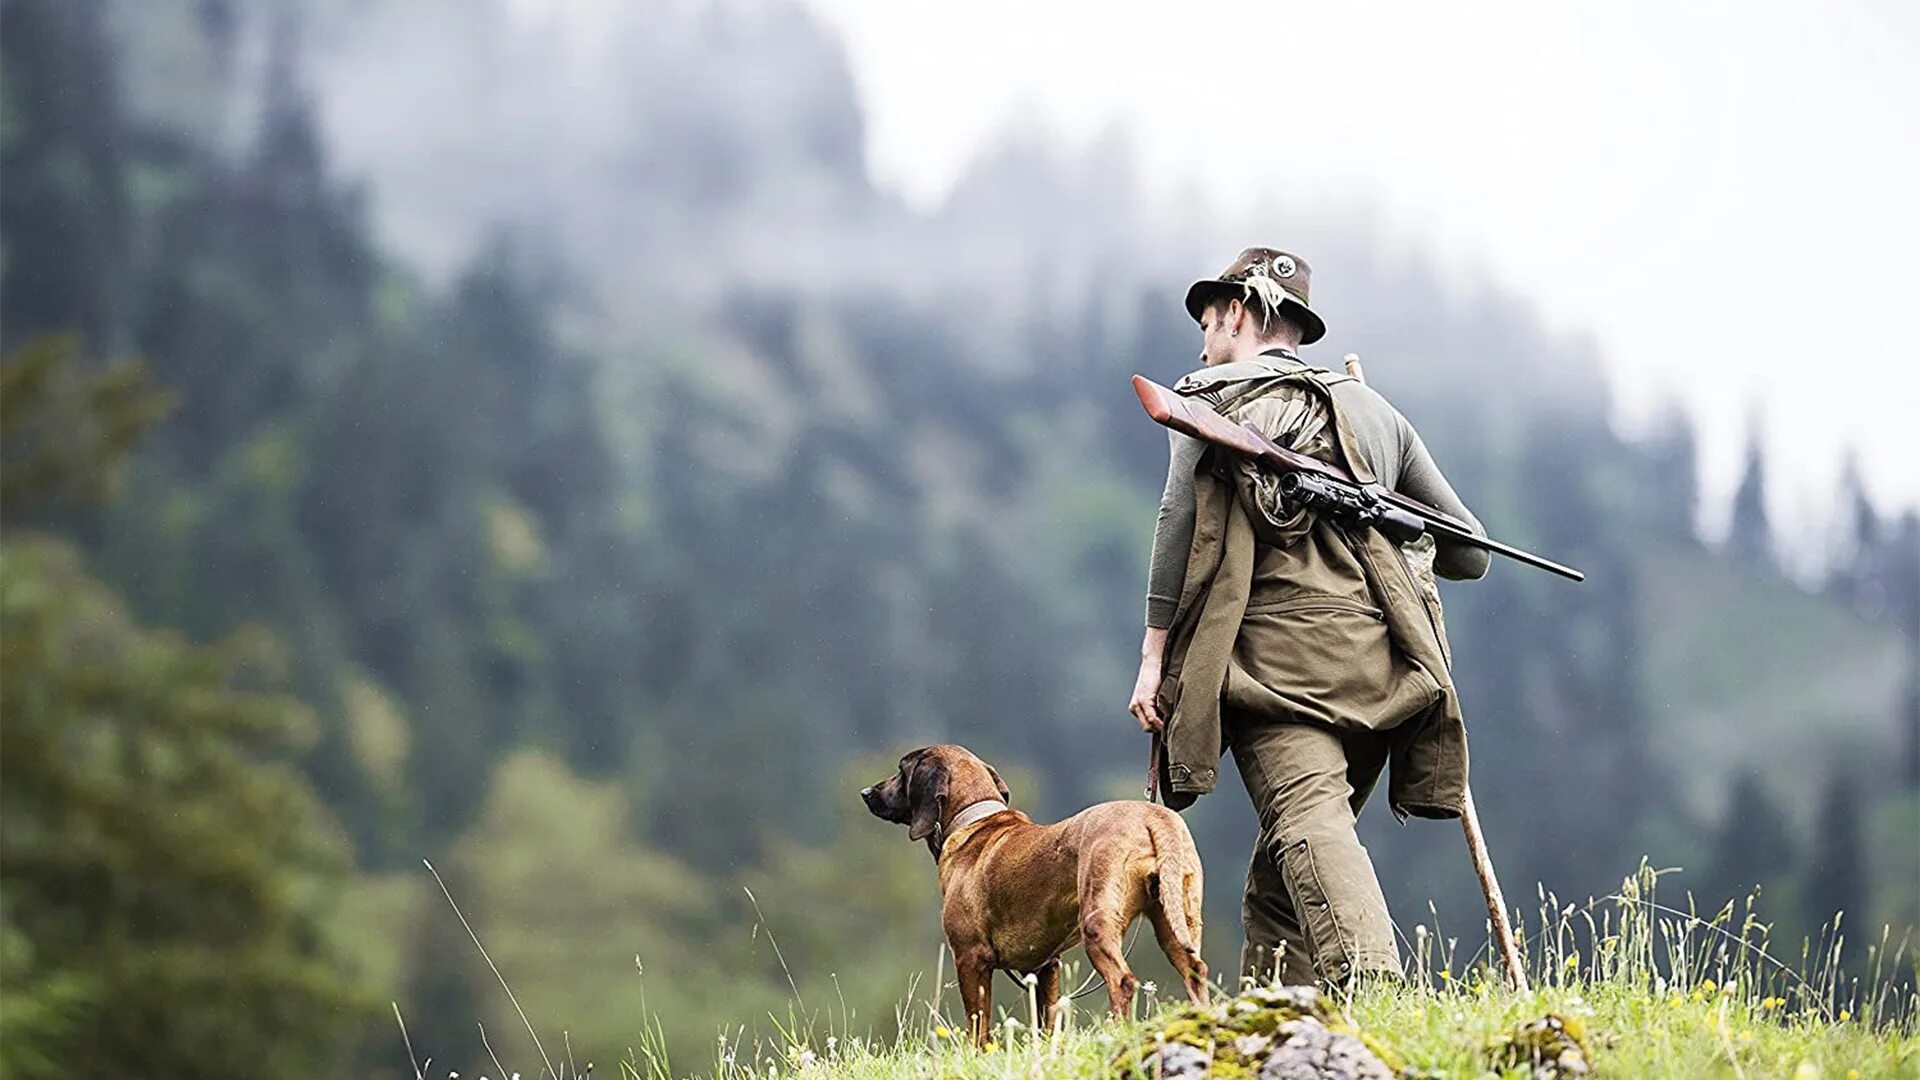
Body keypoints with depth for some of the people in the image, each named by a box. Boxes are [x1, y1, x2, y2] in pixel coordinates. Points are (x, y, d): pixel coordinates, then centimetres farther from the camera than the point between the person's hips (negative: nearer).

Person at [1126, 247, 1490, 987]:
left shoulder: (1211, 397, 12)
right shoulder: (1374, 411, 26)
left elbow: (1180, 522, -2)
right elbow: (1469, 553, 25)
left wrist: (1155, 656, -1)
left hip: (1276, 646, -5)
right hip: (1376, 658, 5)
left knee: (1307, 821, -22)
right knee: (1277, 874, 14)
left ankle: (1369, 983, -43)